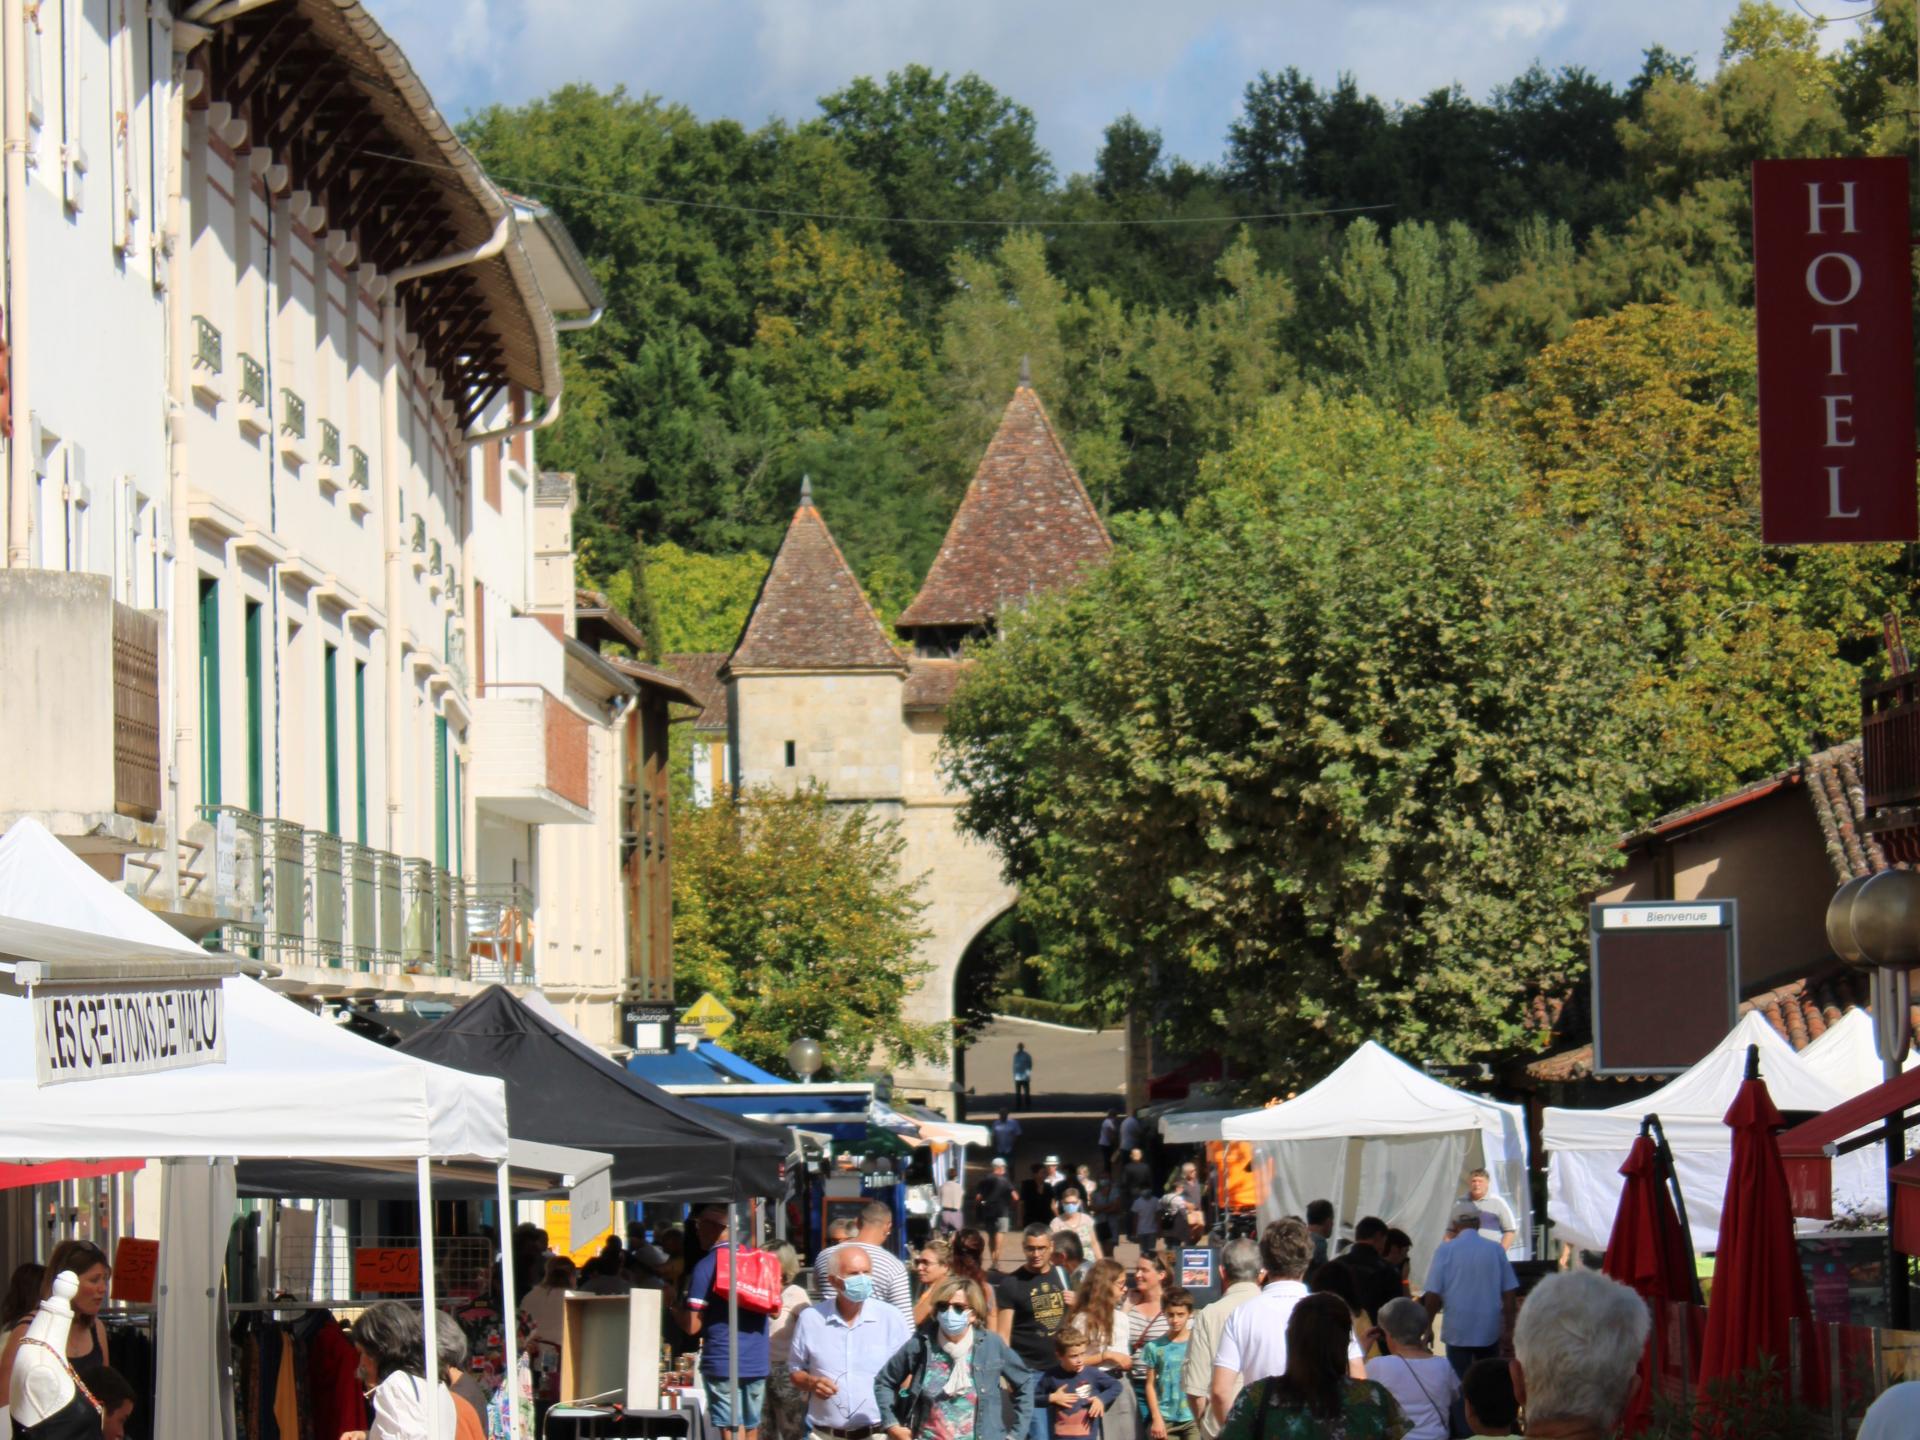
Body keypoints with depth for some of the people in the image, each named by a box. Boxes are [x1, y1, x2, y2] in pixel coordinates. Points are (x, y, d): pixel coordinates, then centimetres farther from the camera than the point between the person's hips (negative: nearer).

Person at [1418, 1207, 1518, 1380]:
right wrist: (1508, 1322, 14)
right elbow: (1510, 1291, 3)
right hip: (1489, 1332, 2)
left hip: (1458, 1332, -2)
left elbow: (1433, 1294, -7)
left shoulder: (1446, 1251, -6)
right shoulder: (1495, 1250, 0)